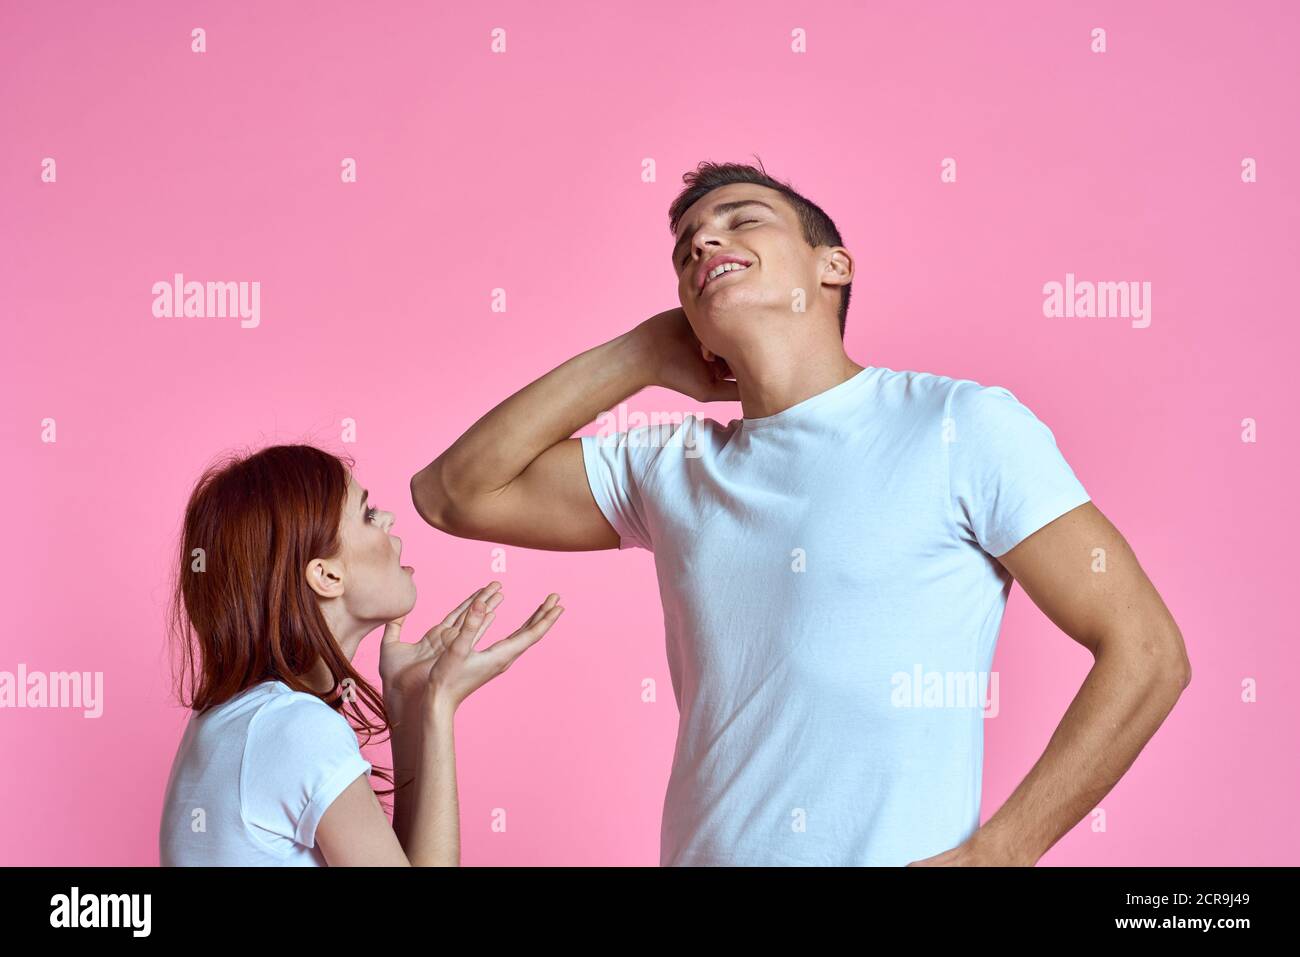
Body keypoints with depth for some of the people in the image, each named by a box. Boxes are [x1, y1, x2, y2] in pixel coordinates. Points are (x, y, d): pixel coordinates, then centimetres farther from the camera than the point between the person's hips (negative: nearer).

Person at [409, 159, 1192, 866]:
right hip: (702, 851, 5)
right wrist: (636, 357, 5)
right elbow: (455, 492, 9)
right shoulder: (674, 469, 8)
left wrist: (997, 854, -15)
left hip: (898, 855, -4)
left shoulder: (965, 427, -6)